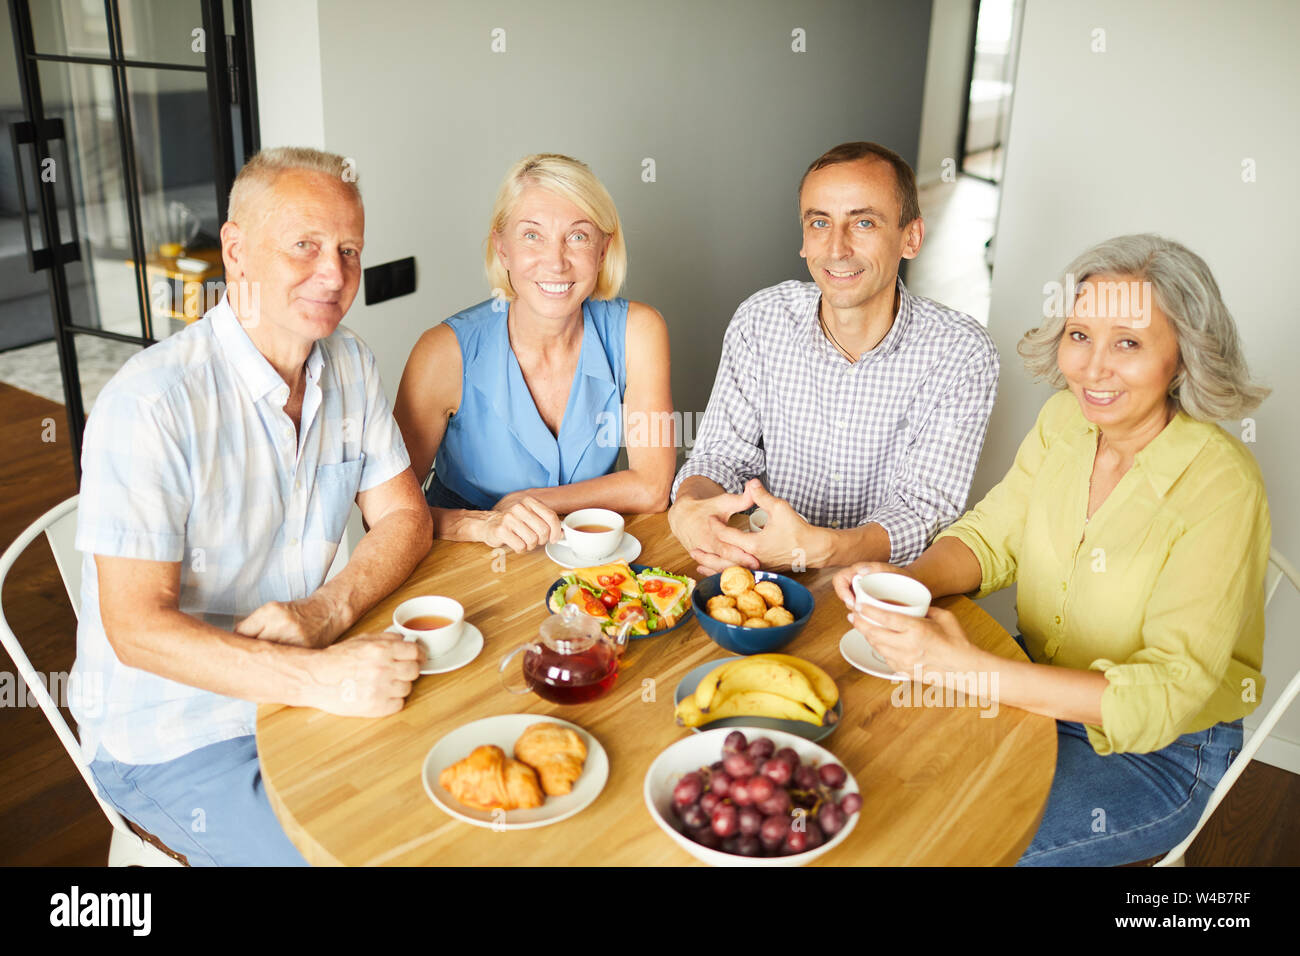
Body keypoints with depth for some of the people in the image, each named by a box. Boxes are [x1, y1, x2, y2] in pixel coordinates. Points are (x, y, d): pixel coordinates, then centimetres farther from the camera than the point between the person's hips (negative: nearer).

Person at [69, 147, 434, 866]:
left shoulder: (349, 364, 0)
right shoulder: (150, 403, -22)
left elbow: (404, 517, 3)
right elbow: (137, 627, -24)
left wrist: (329, 608, -17)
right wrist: (316, 679, -36)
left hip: (314, 684, 6)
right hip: (175, 738, -6)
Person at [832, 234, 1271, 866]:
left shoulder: (1220, 487, -26)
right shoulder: (1064, 421, -6)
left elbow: (1166, 696, -28)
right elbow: (991, 536, 2)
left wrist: (970, 670, -38)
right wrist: (907, 581, -22)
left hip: (1163, 751, -5)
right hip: (1044, 689, 6)